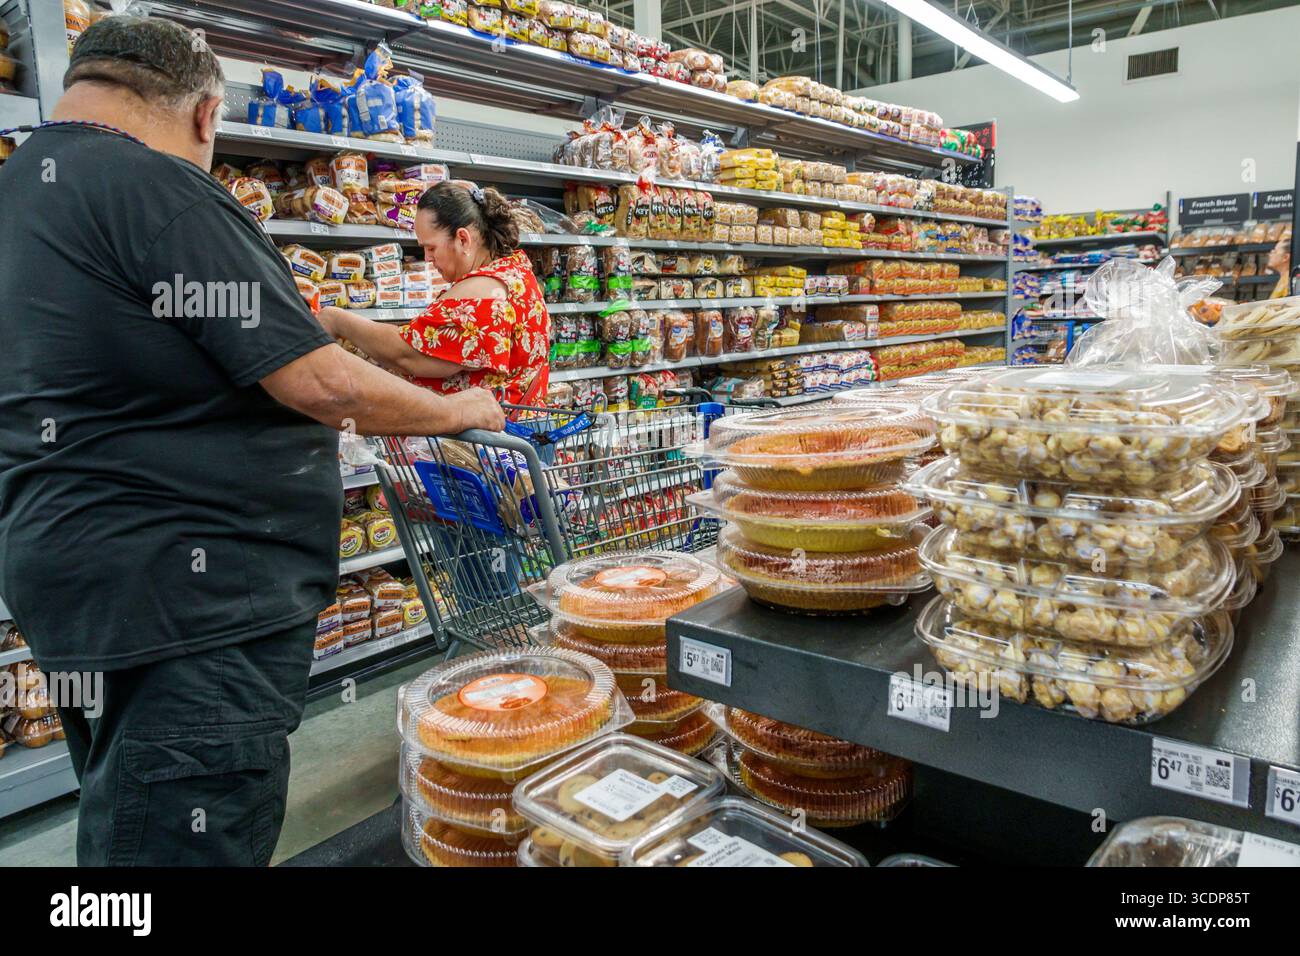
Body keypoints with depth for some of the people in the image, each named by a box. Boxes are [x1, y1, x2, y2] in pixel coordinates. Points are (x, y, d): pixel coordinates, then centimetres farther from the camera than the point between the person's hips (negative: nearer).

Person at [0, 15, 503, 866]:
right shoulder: (161, 193, -17)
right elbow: (321, 383, -20)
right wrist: (460, 411, -3)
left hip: (78, 565, 10)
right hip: (189, 600, -10)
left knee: (125, 825, 24)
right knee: (188, 840, 1)